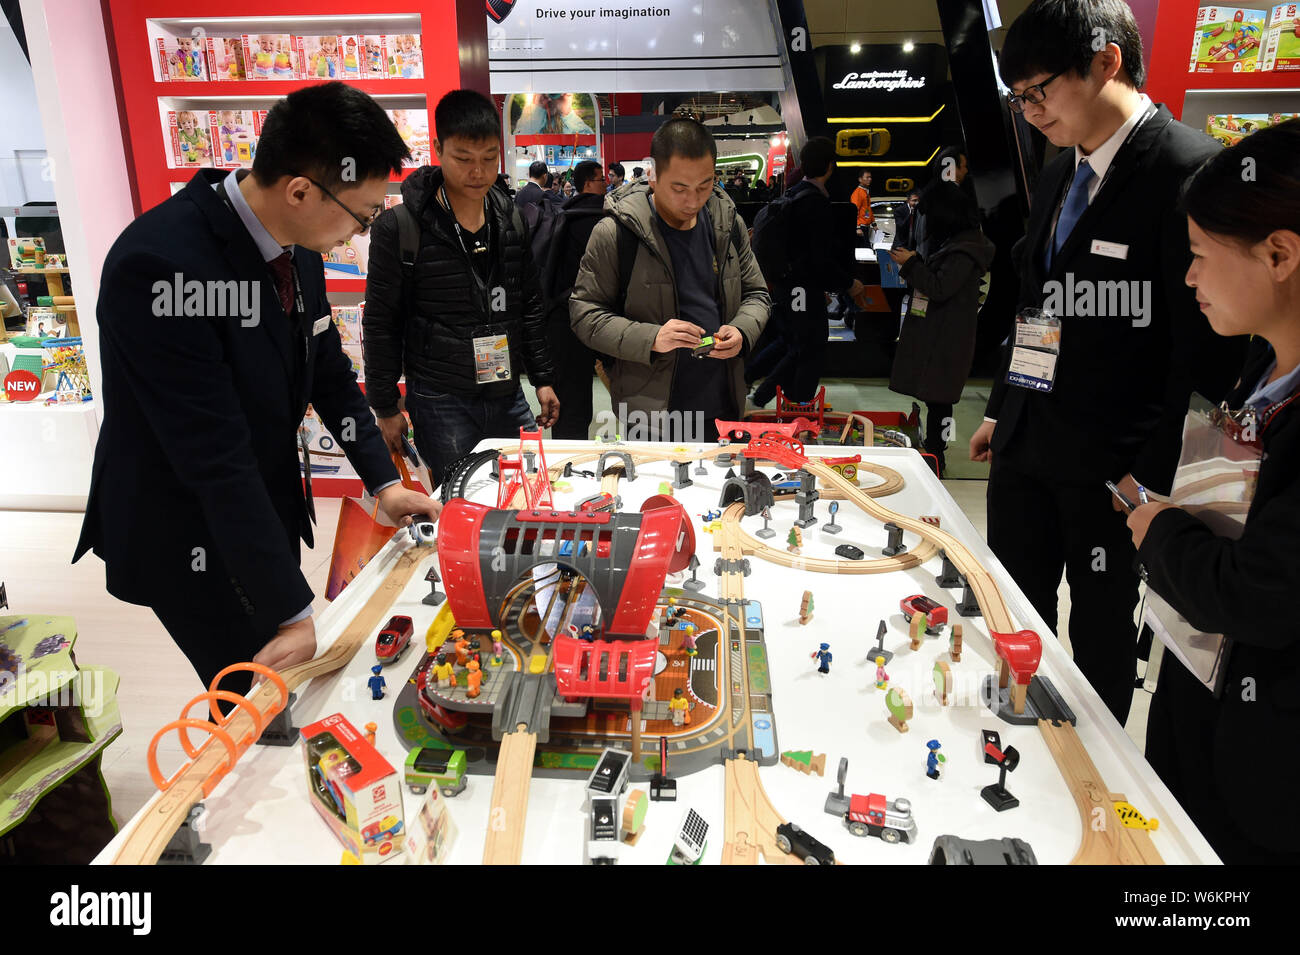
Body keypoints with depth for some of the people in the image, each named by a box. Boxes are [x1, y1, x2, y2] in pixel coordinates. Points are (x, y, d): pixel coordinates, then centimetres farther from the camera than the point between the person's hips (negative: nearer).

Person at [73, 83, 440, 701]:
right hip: (185, 536, -7)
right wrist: (293, 613, -28)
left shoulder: (296, 247, -6)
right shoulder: (160, 264, -31)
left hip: (267, 511, 7)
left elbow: (328, 373, 8)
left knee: (294, 687, 18)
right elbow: (215, 458, -32)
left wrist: (384, 483, 1)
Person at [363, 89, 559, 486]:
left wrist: (542, 378, 11)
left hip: (508, 396, 5)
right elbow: (381, 323, -3)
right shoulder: (400, 227, -8)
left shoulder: (512, 220, 6)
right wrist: (385, 406, -3)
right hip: (440, 404, -4)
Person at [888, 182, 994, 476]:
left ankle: (935, 457, 1)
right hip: (936, 333, 10)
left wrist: (912, 264, -14)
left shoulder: (964, 250, -17)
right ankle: (933, 451, 23)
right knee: (936, 397, 14)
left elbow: (940, 288, -21)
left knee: (937, 398, -5)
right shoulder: (957, 243, 15)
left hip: (945, 338, -10)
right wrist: (914, 263, 8)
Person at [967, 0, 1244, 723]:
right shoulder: (1059, 176, 11)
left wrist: (1156, 473, -17)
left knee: (1102, 632, 10)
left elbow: (1206, 345, -16)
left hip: (1116, 460, -7)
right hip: (1026, 445, 8)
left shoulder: (1190, 169, -15)